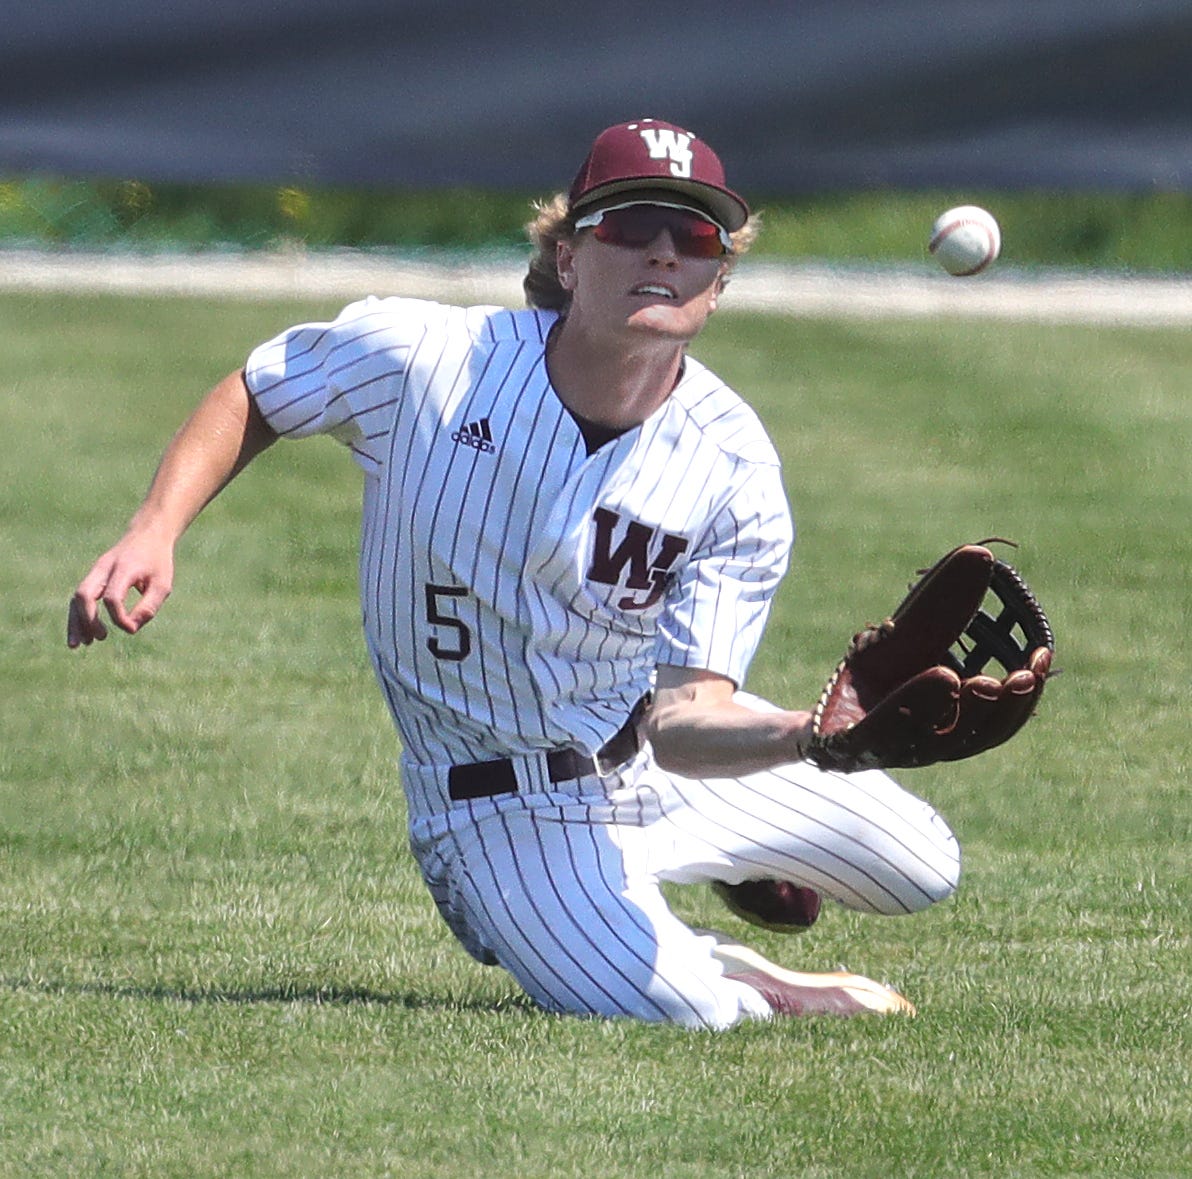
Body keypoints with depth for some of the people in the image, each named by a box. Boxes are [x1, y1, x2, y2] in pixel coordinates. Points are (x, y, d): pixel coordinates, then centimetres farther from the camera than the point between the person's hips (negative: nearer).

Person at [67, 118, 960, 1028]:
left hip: (673, 760, 3)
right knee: (672, 1010, -27)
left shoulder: (733, 468, -19)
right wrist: (154, 532, -18)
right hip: (514, 806, -3)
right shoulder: (417, 358, -21)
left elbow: (684, 720, -26)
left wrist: (814, 735, -47)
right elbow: (250, 399, -2)